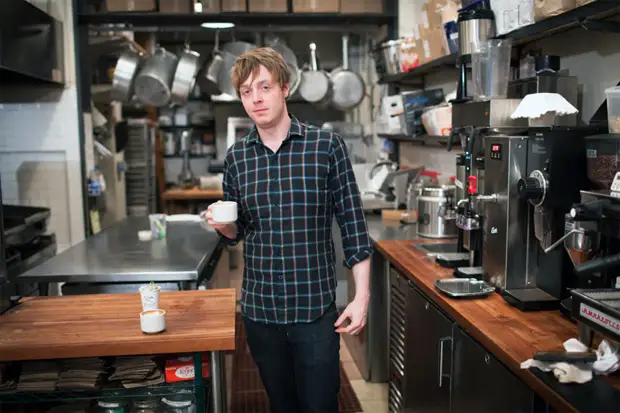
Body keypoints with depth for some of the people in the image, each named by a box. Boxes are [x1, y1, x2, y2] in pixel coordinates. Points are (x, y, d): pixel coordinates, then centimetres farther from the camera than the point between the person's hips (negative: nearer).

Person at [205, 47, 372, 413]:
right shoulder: (236, 157, 3)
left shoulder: (326, 146, -7)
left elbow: (354, 226, -5)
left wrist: (362, 296, -9)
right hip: (259, 310, 3)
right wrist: (223, 225, -11)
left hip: (316, 309, -3)